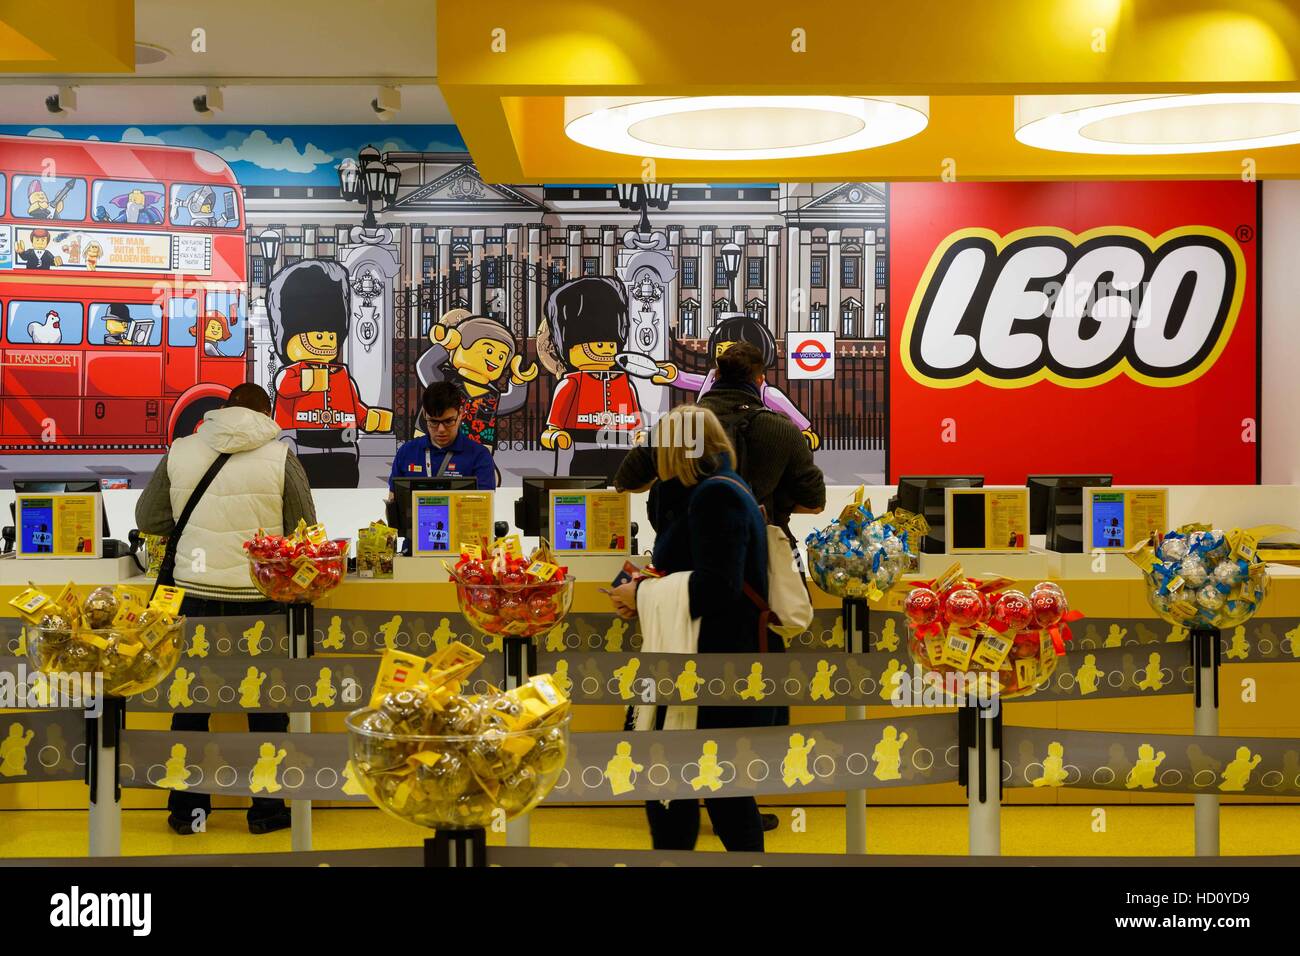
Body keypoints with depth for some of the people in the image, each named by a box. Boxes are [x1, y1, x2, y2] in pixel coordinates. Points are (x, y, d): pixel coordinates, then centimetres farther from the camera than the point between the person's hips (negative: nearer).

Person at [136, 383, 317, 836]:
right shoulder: (280, 457, -8)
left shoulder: (180, 452, 0)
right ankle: (266, 810, 18)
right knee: (267, 706, 11)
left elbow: (148, 518, 10)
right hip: (261, 598, -2)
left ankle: (186, 809, 20)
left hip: (197, 594, 2)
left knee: (190, 704, 14)